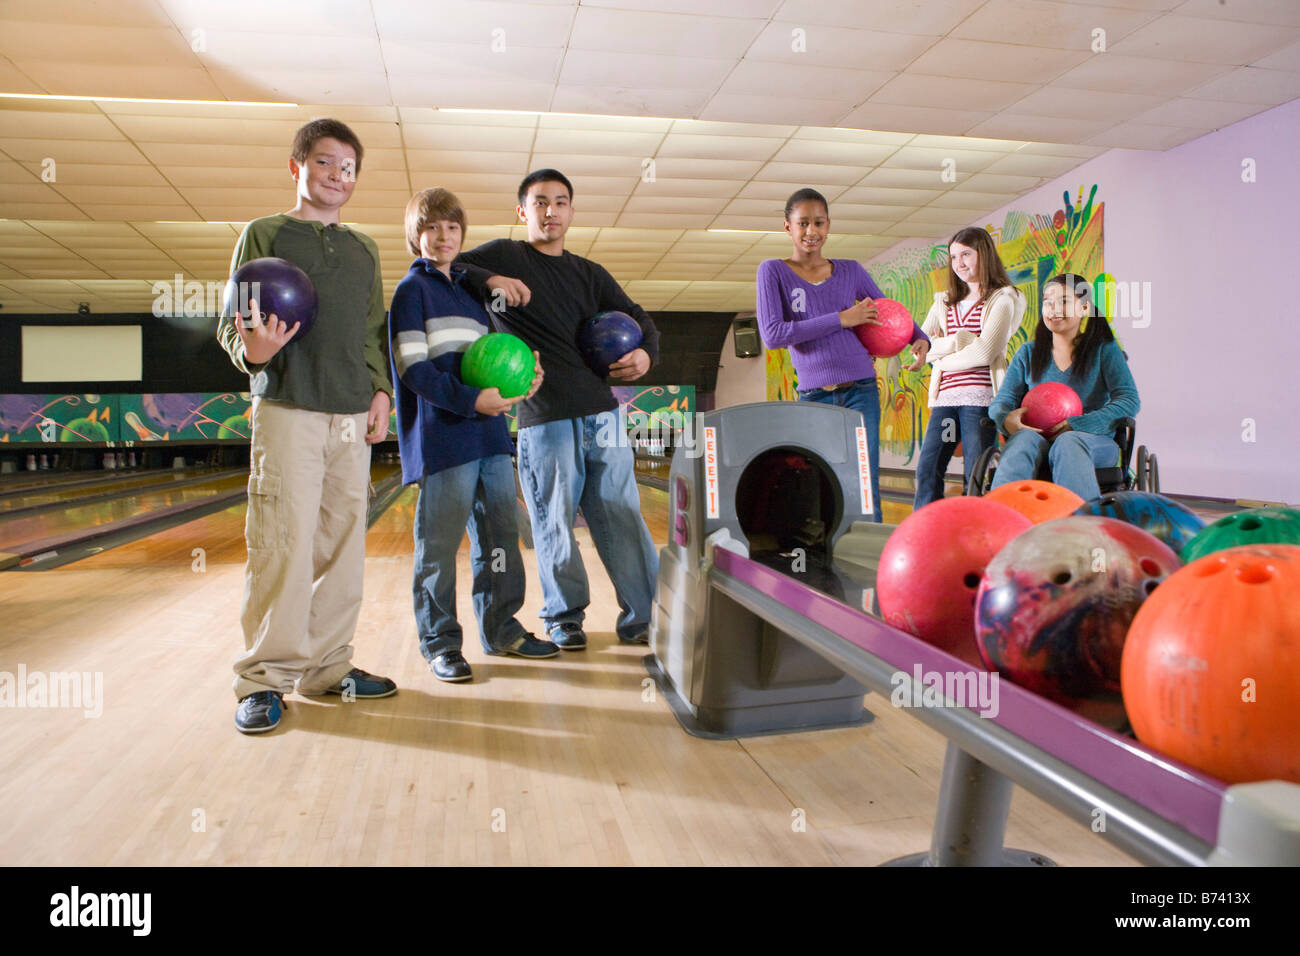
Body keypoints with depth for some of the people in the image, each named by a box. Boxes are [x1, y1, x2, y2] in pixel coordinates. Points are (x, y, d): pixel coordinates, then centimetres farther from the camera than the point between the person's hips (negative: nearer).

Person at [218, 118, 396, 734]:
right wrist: (252, 350, -19)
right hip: (287, 409, -4)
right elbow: (231, 322, 3)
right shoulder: (264, 235, 6)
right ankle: (264, 677, 3)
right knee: (283, 543, -8)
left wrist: (380, 389, 7)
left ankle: (327, 666, 15)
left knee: (343, 543, 5)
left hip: (352, 414, 5)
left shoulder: (363, 250, 19)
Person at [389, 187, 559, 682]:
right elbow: (413, 367, -11)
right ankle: (439, 643, 11)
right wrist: (469, 400, -21)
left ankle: (501, 628, 22)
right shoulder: (412, 289, 0)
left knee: (500, 533, 10)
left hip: (490, 432, 7)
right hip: (443, 435, -7)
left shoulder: (471, 291, 21)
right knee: (440, 543, -1)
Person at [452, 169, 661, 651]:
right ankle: (563, 617, 20)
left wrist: (645, 353, -4)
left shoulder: (590, 274, 18)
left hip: (600, 412, 3)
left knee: (622, 517, 2)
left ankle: (643, 616, 10)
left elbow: (639, 319, 18)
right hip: (542, 419, -3)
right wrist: (491, 280, -15)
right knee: (555, 526, 3)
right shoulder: (505, 256, 8)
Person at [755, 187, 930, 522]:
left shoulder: (850, 271, 10)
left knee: (864, 489, -6)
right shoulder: (773, 272, 2)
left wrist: (920, 338, -1)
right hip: (813, 397, -1)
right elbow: (772, 335, -11)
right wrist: (841, 320, -10)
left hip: (860, 392, 1)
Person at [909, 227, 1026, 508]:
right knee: (927, 470, -1)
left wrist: (941, 359, 1)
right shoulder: (944, 302, 21)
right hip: (945, 397, 5)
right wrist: (962, 340, -5)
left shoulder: (1003, 299, 4)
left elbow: (985, 352, -8)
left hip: (980, 397, -5)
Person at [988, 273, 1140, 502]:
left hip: (1092, 440, -1)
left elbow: (1129, 401, -2)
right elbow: (1002, 401, 10)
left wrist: (1074, 424, -17)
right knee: (1024, 439, -35)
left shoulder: (1104, 350, 10)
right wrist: (1006, 419, -17)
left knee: (1068, 443, -37)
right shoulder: (1028, 353, 17)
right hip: (1037, 438, 1)